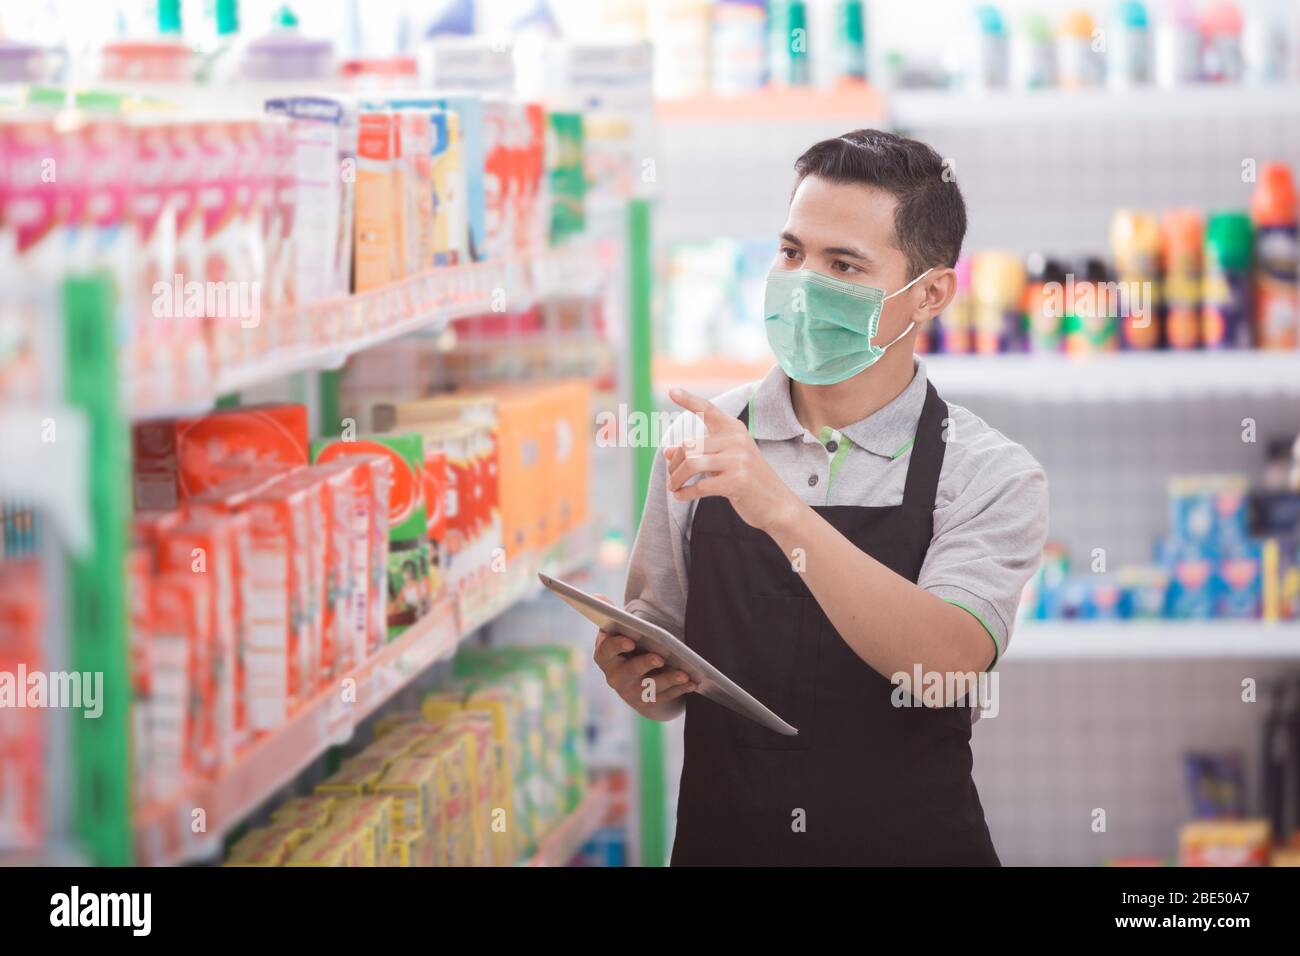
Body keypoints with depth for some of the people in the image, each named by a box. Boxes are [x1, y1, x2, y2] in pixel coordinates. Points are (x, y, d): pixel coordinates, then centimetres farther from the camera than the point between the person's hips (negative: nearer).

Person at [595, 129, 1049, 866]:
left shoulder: (994, 477, -8)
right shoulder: (702, 442, 0)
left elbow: (944, 667, -23)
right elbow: (662, 669, 8)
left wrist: (782, 512, -31)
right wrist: (634, 674, -14)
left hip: (911, 845, -3)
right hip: (719, 840, 3)